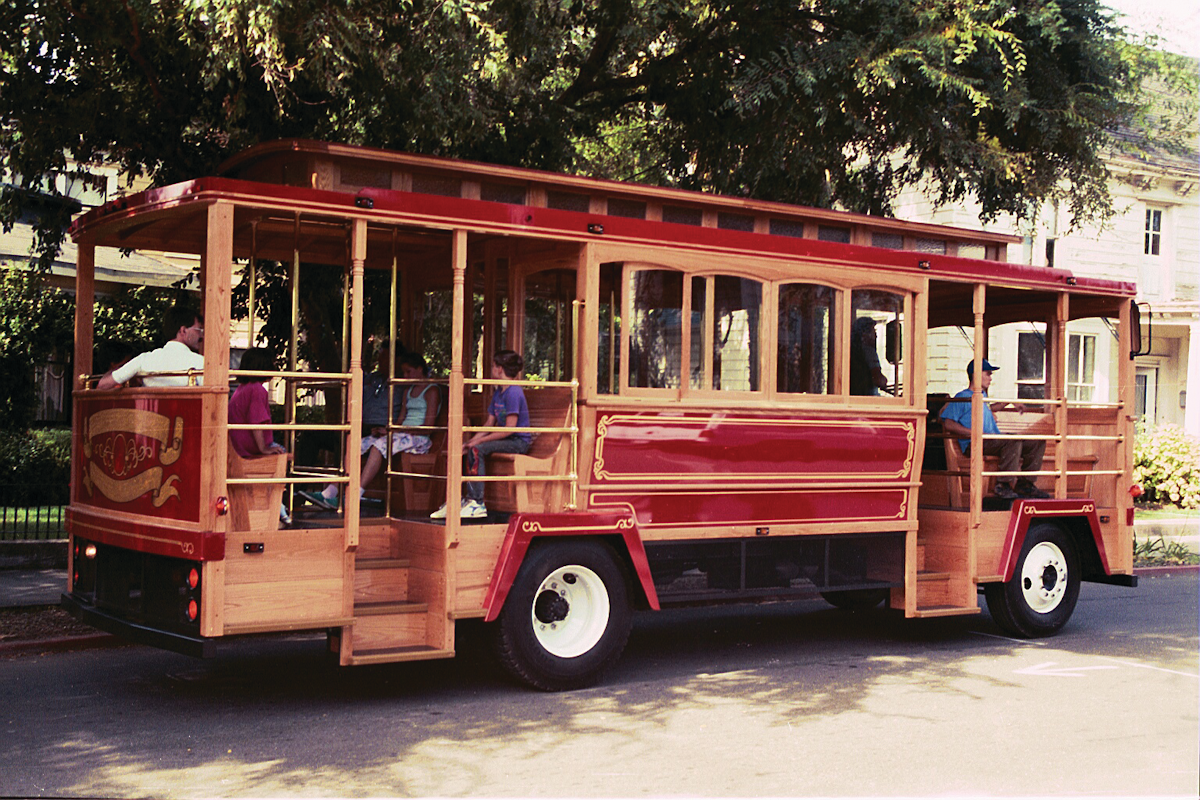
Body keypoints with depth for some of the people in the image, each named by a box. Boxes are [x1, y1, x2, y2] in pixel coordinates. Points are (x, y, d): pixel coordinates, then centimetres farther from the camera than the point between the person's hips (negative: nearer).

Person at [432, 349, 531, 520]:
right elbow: (490, 423, 13)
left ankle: (477, 503, -29)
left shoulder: (514, 392, -16)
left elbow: (509, 428, -22)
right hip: (504, 439, 9)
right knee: (463, 449, -5)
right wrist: (470, 441, -2)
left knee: (477, 450, -29)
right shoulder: (498, 393, 15)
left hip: (518, 442, -9)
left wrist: (478, 441, -19)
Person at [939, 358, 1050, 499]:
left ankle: (1024, 483, 2)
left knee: (1038, 442, 0)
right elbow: (948, 424, -12)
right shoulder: (962, 398, -1)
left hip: (995, 441, 9)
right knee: (1014, 440, -35)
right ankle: (1002, 485, -29)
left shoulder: (983, 396, 27)